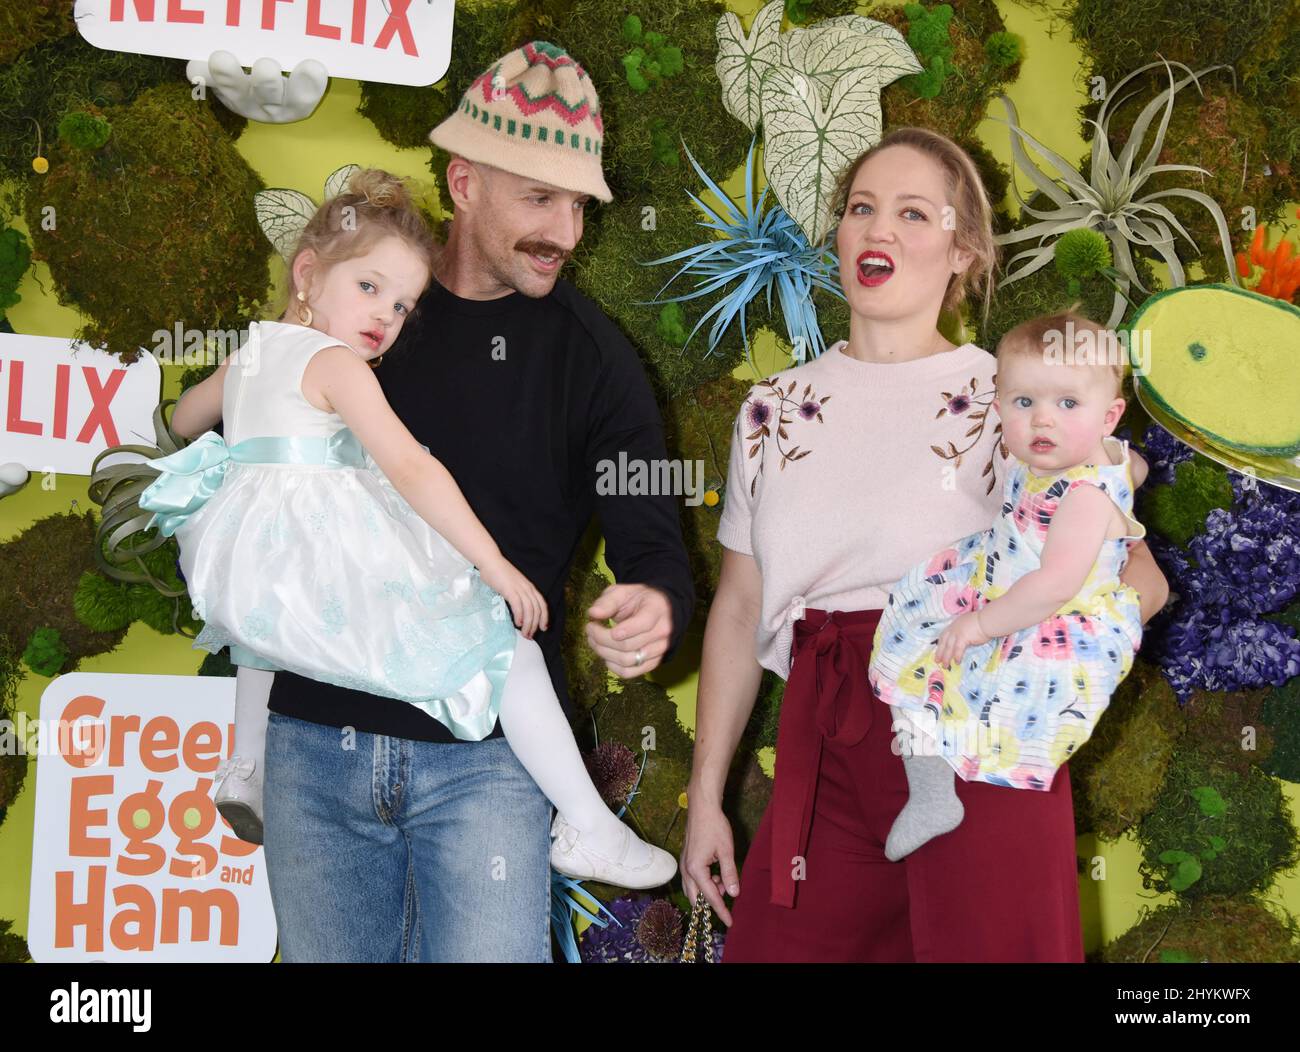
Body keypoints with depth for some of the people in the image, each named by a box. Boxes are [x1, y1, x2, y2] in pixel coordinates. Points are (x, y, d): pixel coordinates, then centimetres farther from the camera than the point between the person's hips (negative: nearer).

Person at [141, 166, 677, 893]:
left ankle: (248, 769, 46)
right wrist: (493, 563, -17)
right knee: (508, 652, -5)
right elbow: (410, 467, -18)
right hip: (334, 562, -9)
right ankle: (589, 830, -5)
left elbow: (186, 416, 38)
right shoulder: (335, 364, -9)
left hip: (248, 574, 9)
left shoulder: (251, 355, 18)